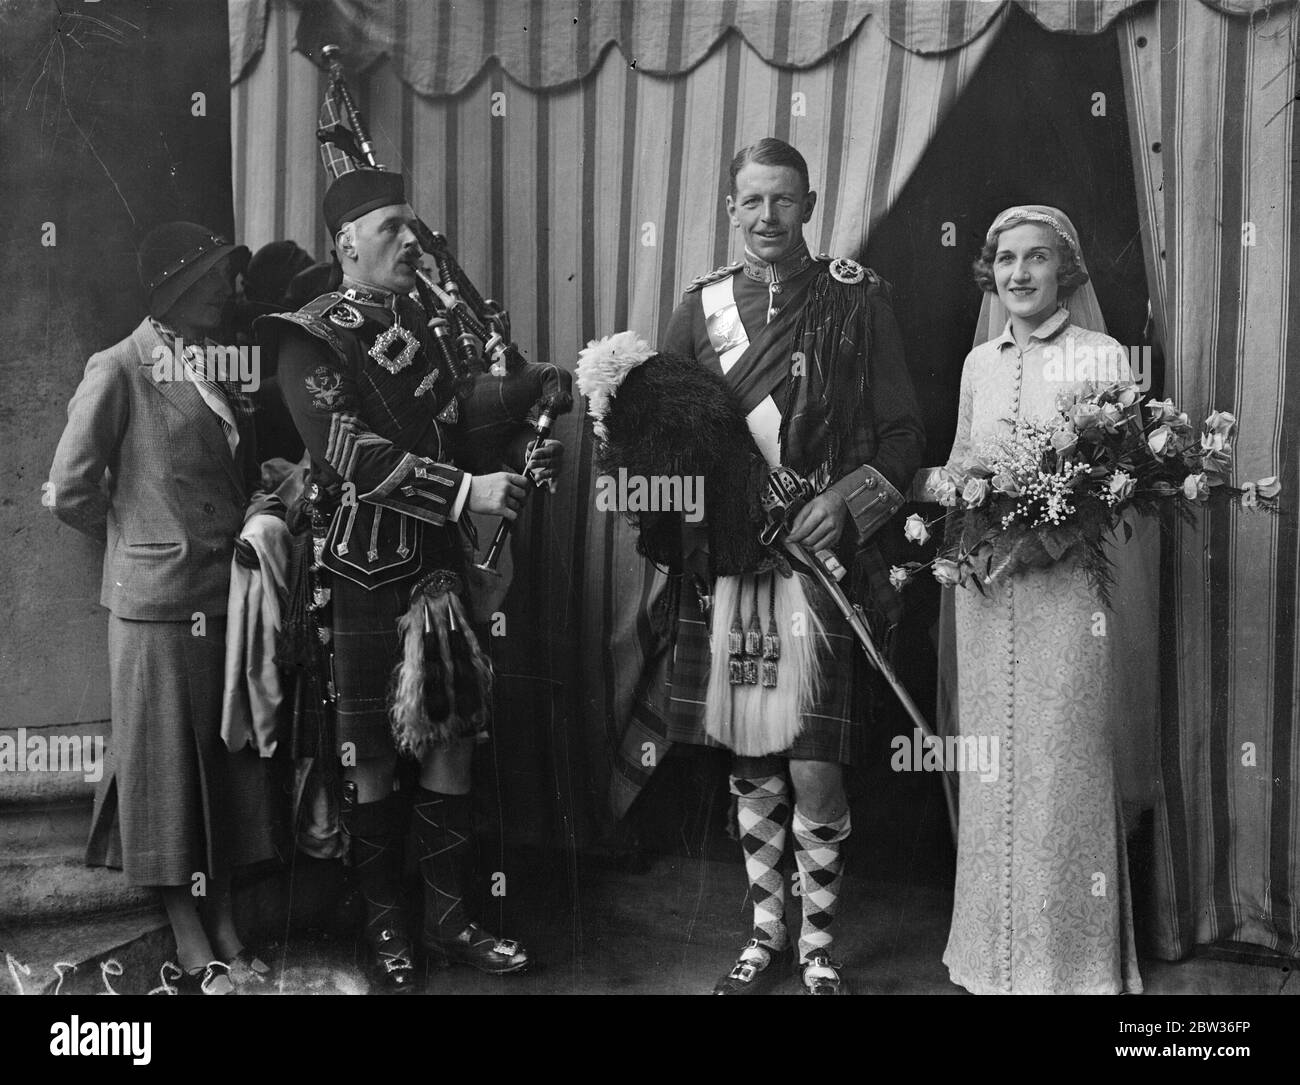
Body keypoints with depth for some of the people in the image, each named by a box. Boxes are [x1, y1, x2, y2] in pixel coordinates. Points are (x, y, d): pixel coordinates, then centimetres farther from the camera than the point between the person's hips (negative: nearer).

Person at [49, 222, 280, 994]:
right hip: (159, 602, -6)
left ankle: (226, 929, 24)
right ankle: (194, 951, 14)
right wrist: (142, 540, 2)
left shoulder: (220, 374, 12)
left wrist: (262, 514, 3)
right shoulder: (120, 370, -7)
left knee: (228, 766, 11)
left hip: (229, 595, 6)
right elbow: (72, 489, -9)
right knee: (168, 769, 4)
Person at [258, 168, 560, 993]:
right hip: (362, 574, -5)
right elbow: (349, 451, -21)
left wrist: (519, 464, 3)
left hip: (438, 561, 6)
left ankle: (449, 915, 20)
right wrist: (464, 491, -25)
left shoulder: (429, 320, 12)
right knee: (373, 750, 6)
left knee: (454, 732, 7)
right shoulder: (313, 338, -7)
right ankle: (386, 924, 21)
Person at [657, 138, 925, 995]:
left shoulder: (858, 299, 1)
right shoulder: (702, 306, 8)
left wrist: (848, 501, -15)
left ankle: (819, 946, 16)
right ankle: (766, 936, 27)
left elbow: (903, 431, 0)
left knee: (815, 771, -4)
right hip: (726, 561, 3)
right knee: (749, 765, 10)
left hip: (824, 557, -3)